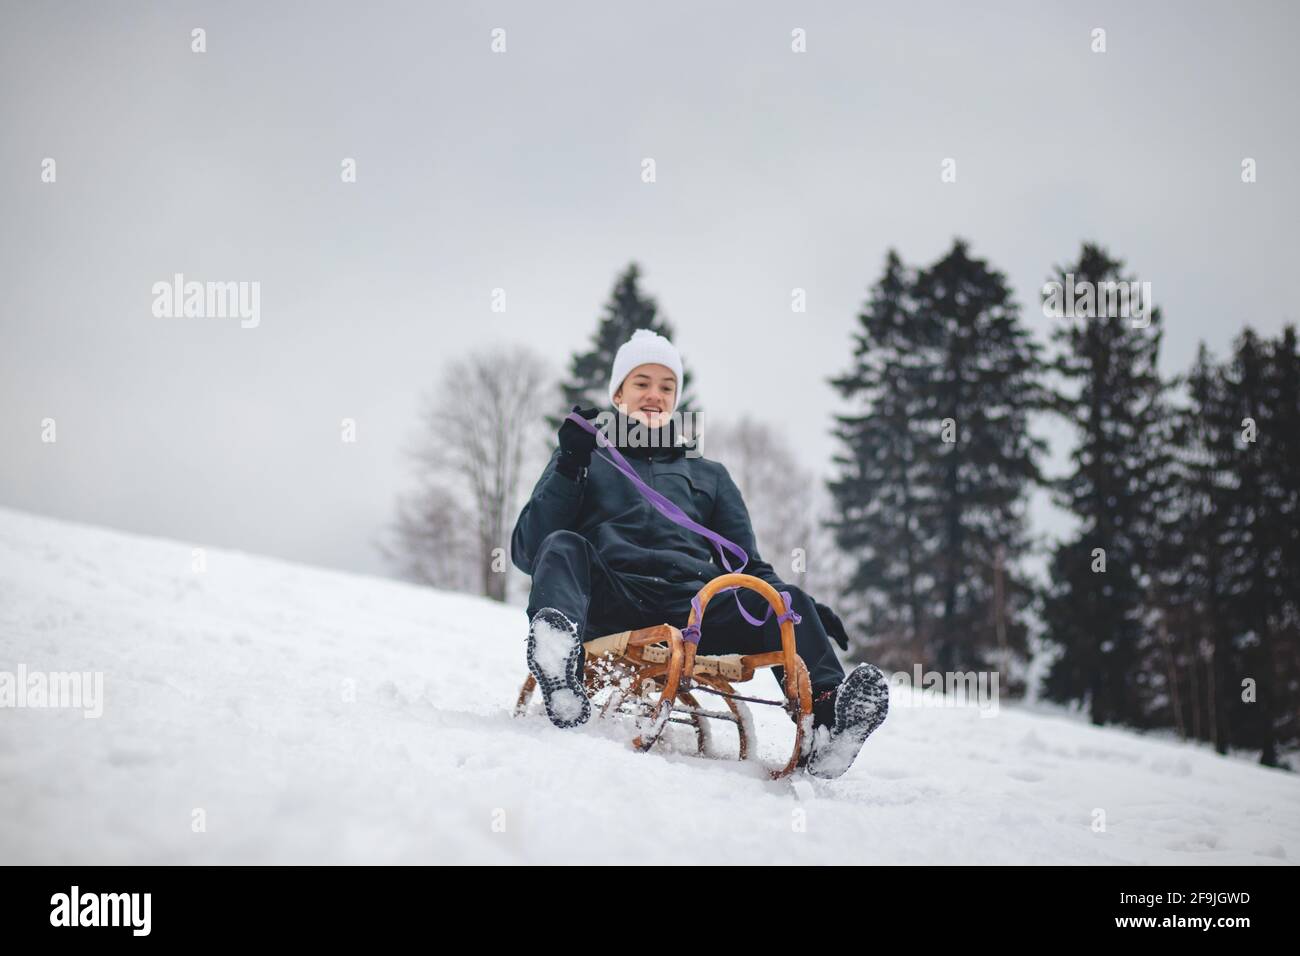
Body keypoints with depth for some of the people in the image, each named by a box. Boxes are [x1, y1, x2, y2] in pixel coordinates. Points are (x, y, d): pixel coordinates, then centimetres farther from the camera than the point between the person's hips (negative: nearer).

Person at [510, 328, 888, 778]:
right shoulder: (587, 460, 24)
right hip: (607, 603, -2)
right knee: (563, 548, -32)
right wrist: (568, 468, -1)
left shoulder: (709, 475, 32)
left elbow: (747, 566, 26)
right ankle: (559, 652, -62)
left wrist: (804, 607, 5)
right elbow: (527, 550, 12)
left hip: (692, 603, 2)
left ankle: (825, 721, -47)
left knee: (785, 603, -25)